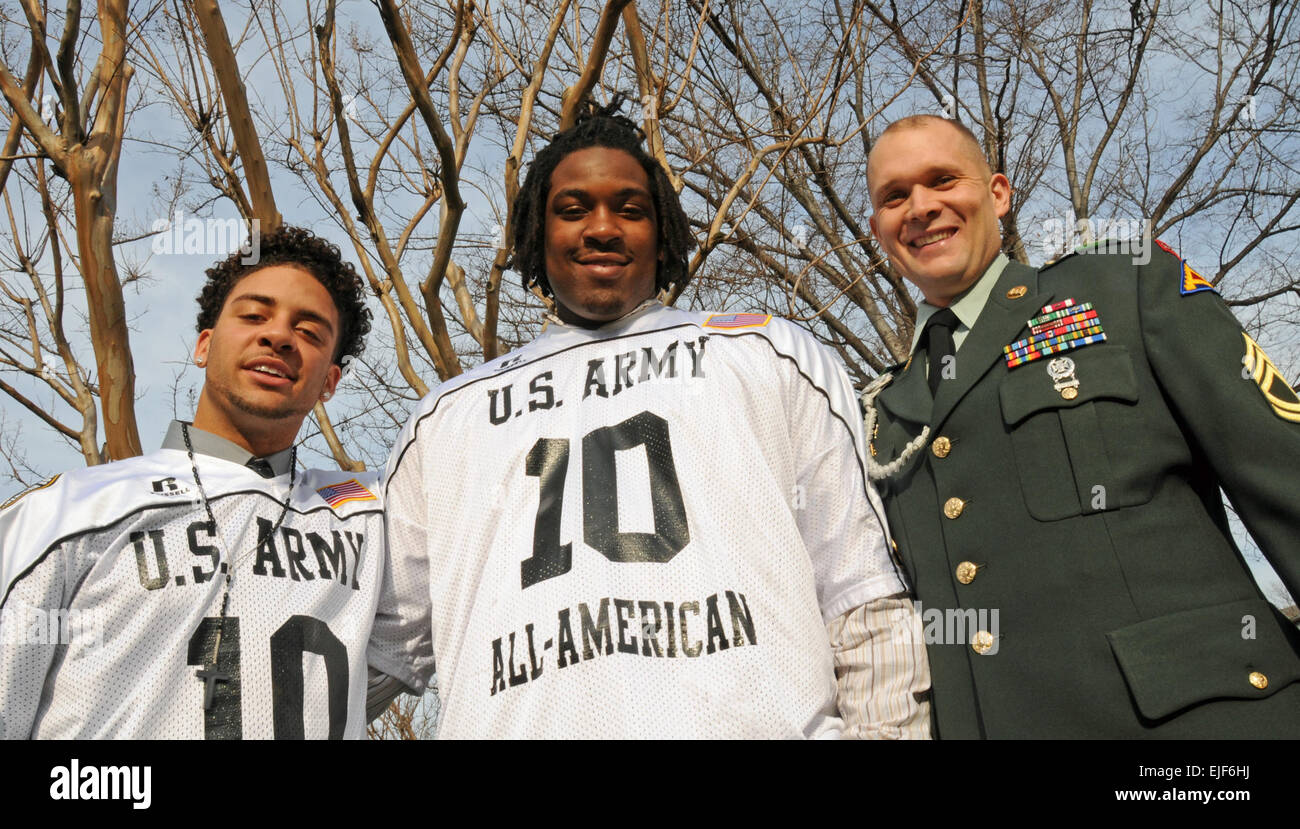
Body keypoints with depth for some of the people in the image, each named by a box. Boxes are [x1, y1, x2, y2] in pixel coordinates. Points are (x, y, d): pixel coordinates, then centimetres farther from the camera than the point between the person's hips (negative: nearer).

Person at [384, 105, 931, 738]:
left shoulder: (769, 359, 12)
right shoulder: (444, 421, 18)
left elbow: (860, 599, 6)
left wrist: (888, 729, -1)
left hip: (750, 718, -1)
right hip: (513, 723, 2)